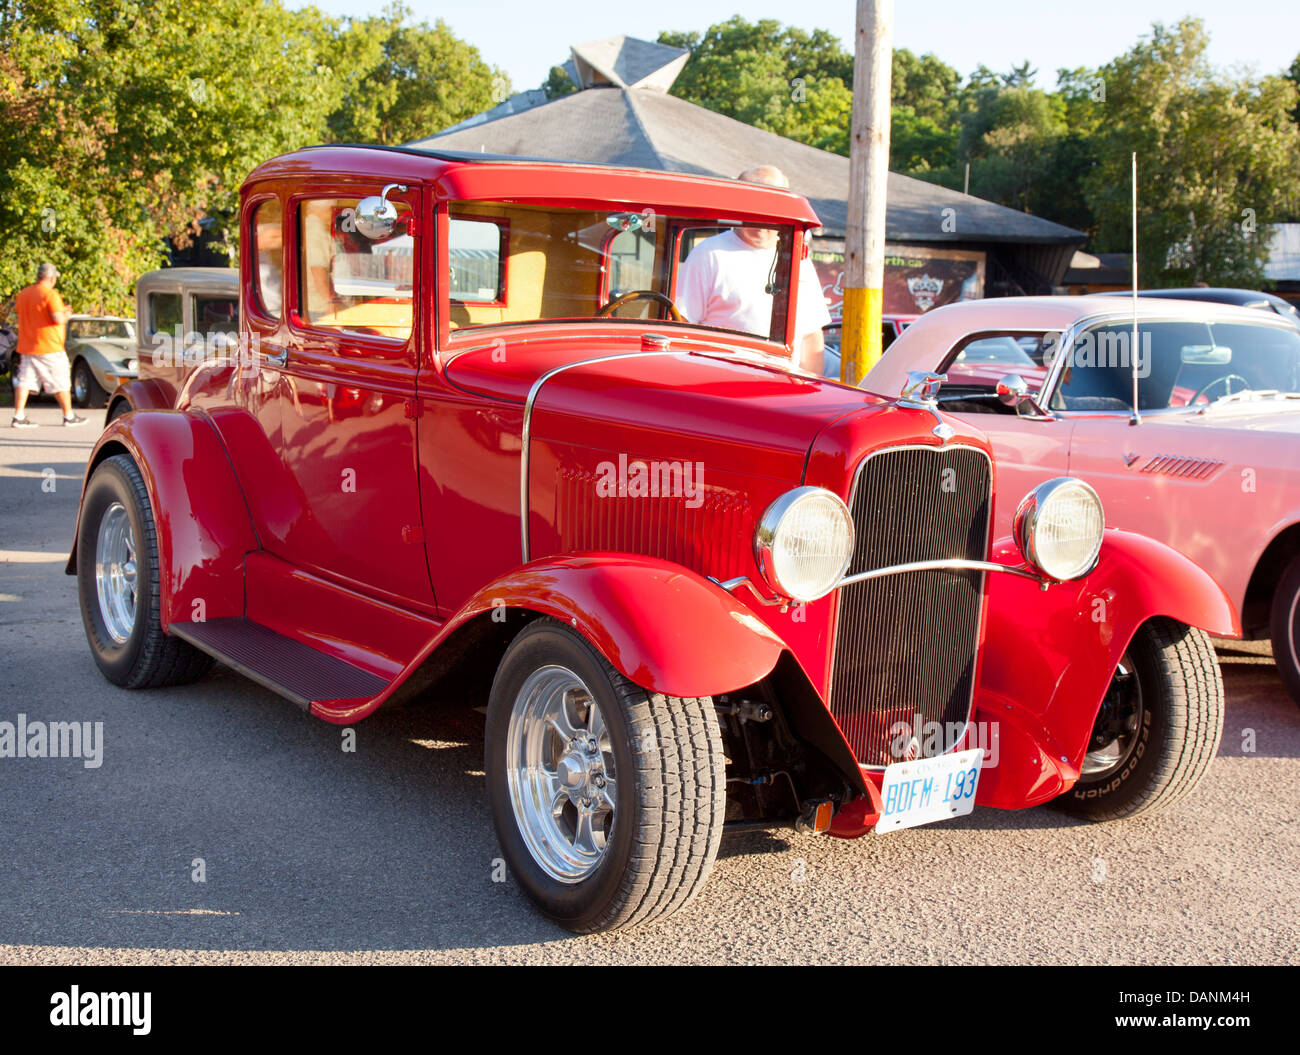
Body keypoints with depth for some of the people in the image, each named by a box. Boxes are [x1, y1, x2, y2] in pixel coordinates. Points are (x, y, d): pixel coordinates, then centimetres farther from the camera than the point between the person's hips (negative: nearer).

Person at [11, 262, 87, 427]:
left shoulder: (22, 294, 10)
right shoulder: (50, 294, -14)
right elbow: (58, 319, -22)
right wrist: (66, 315, 2)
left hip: (27, 346, 7)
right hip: (49, 347, -7)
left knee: (24, 381, 5)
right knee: (61, 383, 4)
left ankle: (18, 416, -2)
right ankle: (69, 416, 11)